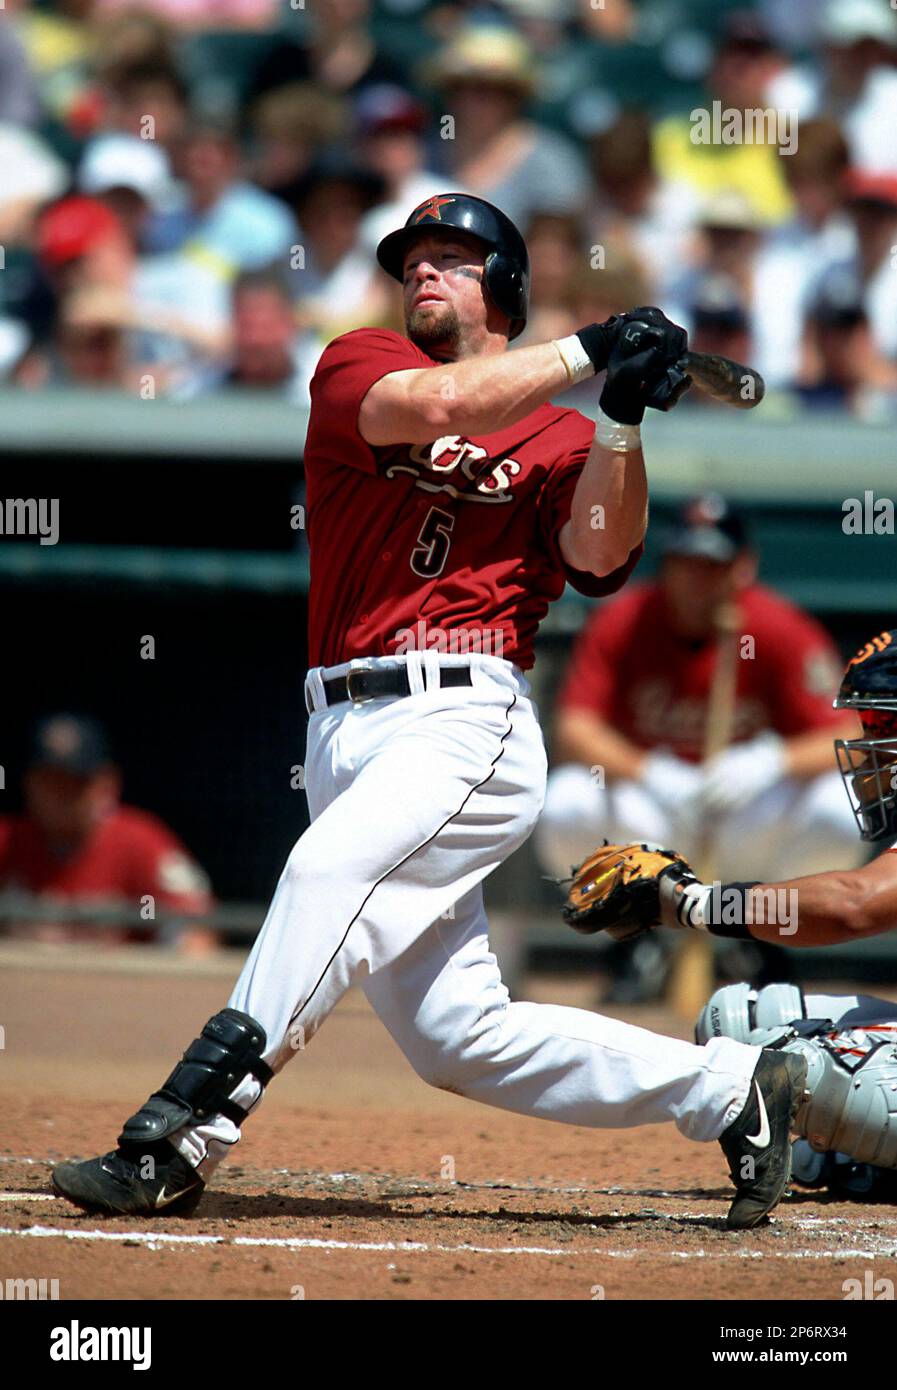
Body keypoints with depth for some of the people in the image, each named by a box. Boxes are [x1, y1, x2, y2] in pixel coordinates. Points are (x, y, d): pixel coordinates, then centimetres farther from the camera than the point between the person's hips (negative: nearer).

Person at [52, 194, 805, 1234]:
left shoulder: (558, 439, 11)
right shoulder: (360, 366, 15)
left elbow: (601, 556, -7)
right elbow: (431, 405, -7)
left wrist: (622, 417, -17)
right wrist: (585, 352, -4)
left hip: (463, 724, -5)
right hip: (346, 733, 5)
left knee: (333, 871, -33)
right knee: (458, 1039, 2)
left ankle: (182, 1135, -40)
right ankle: (728, 1090, 15)